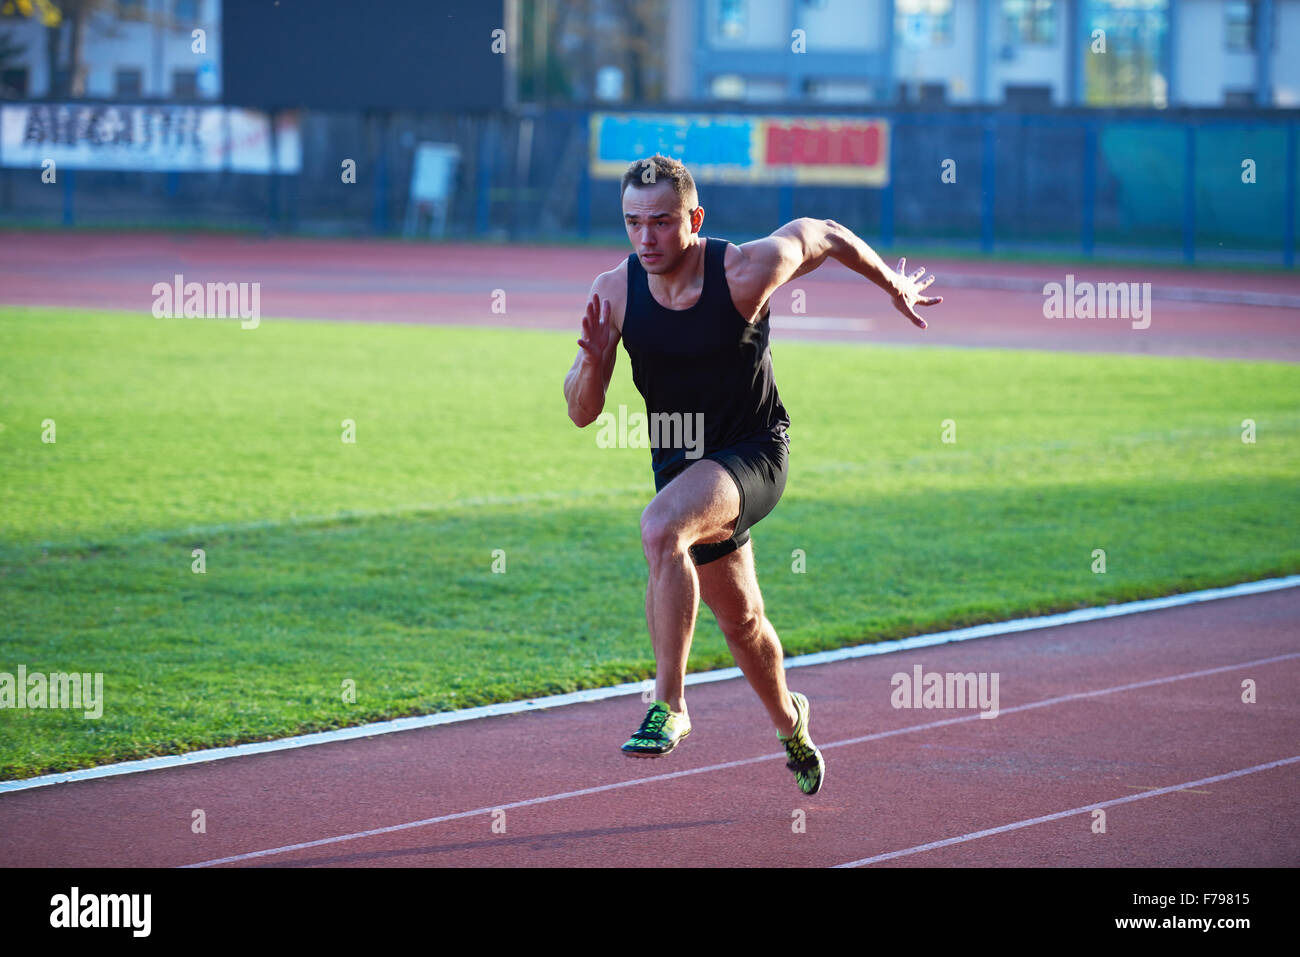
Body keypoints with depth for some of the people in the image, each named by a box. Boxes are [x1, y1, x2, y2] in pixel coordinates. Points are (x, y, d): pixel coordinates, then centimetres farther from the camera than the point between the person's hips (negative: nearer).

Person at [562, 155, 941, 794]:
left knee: (661, 528, -34)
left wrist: (893, 285, 16)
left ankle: (669, 704, -31)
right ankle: (789, 722, 50)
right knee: (739, 618, 20)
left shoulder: (744, 273, -21)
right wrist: (593, 362, -28)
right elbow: (581, 414, -6)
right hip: (683, 467, 5)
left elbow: (823, 235, 0)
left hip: (752, 453, -5)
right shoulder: (613, 293, -11)